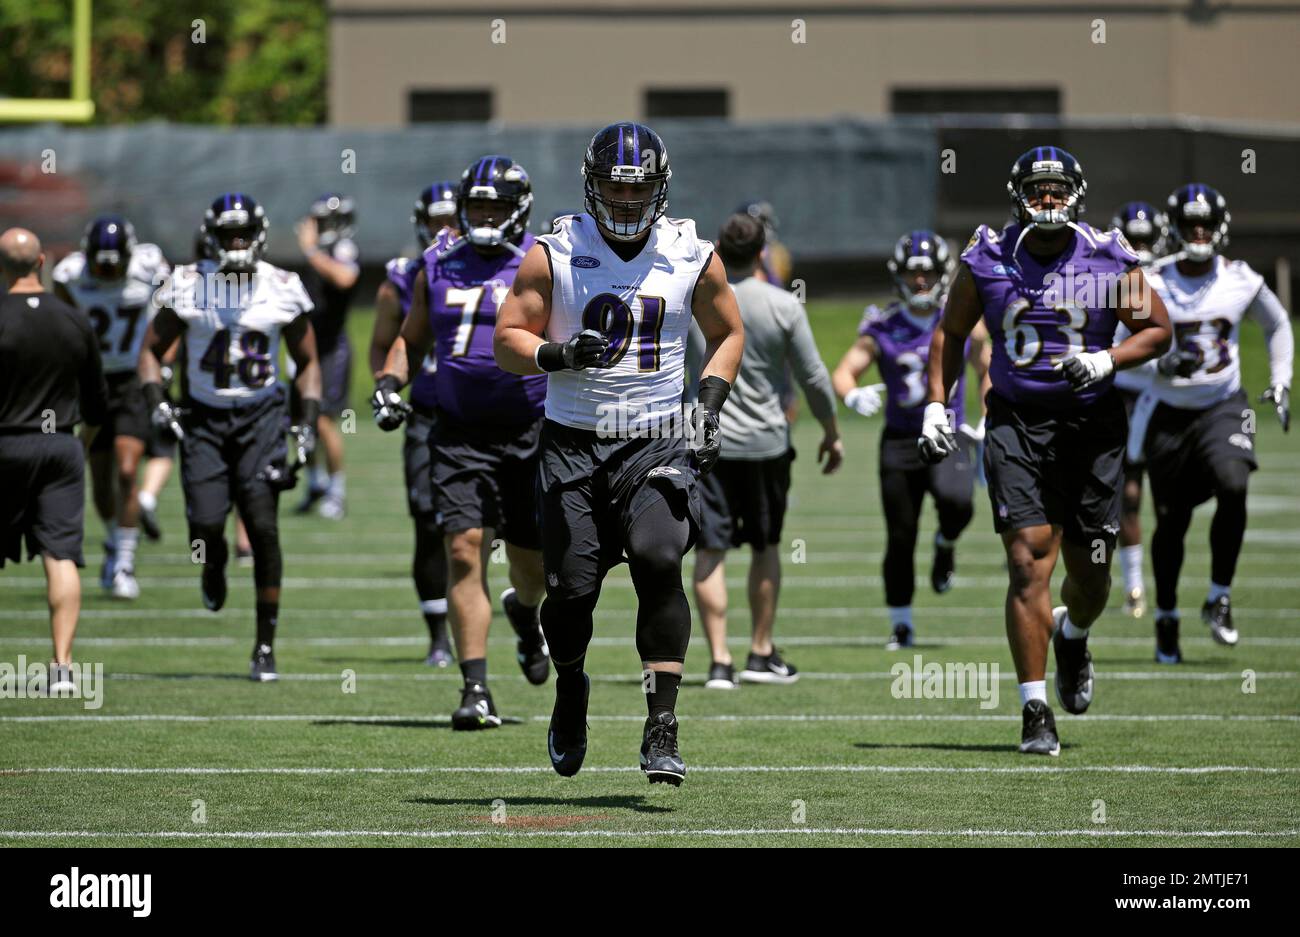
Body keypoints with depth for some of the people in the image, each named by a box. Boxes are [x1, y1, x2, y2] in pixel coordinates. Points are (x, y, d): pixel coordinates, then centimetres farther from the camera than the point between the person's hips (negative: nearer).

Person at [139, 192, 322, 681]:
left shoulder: (283, 289, 1)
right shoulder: (188, 286, -1)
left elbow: (307, 362, 12)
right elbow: (151, 350, 8)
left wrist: (308, 423, 0)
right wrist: (157, 403, -8)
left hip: (262, 415, 0)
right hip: (204, 417, 0)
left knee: (263, 526, -11)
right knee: (206, 524, -13)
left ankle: (265, 646, -4)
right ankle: (214, 568, 28)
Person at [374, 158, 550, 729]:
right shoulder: (439, 266, 8)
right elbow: (411, 340, 19)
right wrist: (389, 382, 2)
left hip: (532, 433, -1)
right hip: (460, 435, 1)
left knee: (532, 561, 8)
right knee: (464, 549, -13)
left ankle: (524, 613, 47)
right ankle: (476, 689, -11)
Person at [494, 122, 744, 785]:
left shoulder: (692, 259, 3)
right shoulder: (555, 255, -1)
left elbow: (727, 334, 18)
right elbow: (507, 340, 0)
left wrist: (709, 402, 2)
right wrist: (559, 355, -20)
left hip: (655, 446, 0)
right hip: (572, 446, 0)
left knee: (659, 561, -23)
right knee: (571, 589, -5)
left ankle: (661, 730, -20)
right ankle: (571, 687, 29)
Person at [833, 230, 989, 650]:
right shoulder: (883, 328, -2)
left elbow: (987, 369, 17)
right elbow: (844, 372, -4)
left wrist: (988, 422, 6)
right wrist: (853, 395, -28)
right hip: (901, 439, 1)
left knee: (956, 501, -30)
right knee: (900, 537, 2)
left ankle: (946, 544, 6)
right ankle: (901, 623, 18)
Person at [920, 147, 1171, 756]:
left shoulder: (1109, 260, -2)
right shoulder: (988, 260, 0)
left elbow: (1158, 329, 4)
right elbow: (950, 334, 13)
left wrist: (1107, 361, -13)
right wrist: (936, 407, 5)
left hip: (1092, 425, 1)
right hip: (1016, 425, -1)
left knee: (1090, 570, 7)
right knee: (1028, 563, -12)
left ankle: (1072, 638, 45)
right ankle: (1036, 712, -7)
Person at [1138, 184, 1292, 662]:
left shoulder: (1241, 281, -3)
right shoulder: (1151, 286, -8)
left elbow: (1278, 326, 15)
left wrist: (1280, 385, 8)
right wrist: (1160, 365, -24)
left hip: (1223, 409, 0)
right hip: (1169, 414, 0)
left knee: (1233, 488, -25)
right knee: (1171, 521, 3)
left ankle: (1219, 599, -9)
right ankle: (1166, 619, 24)